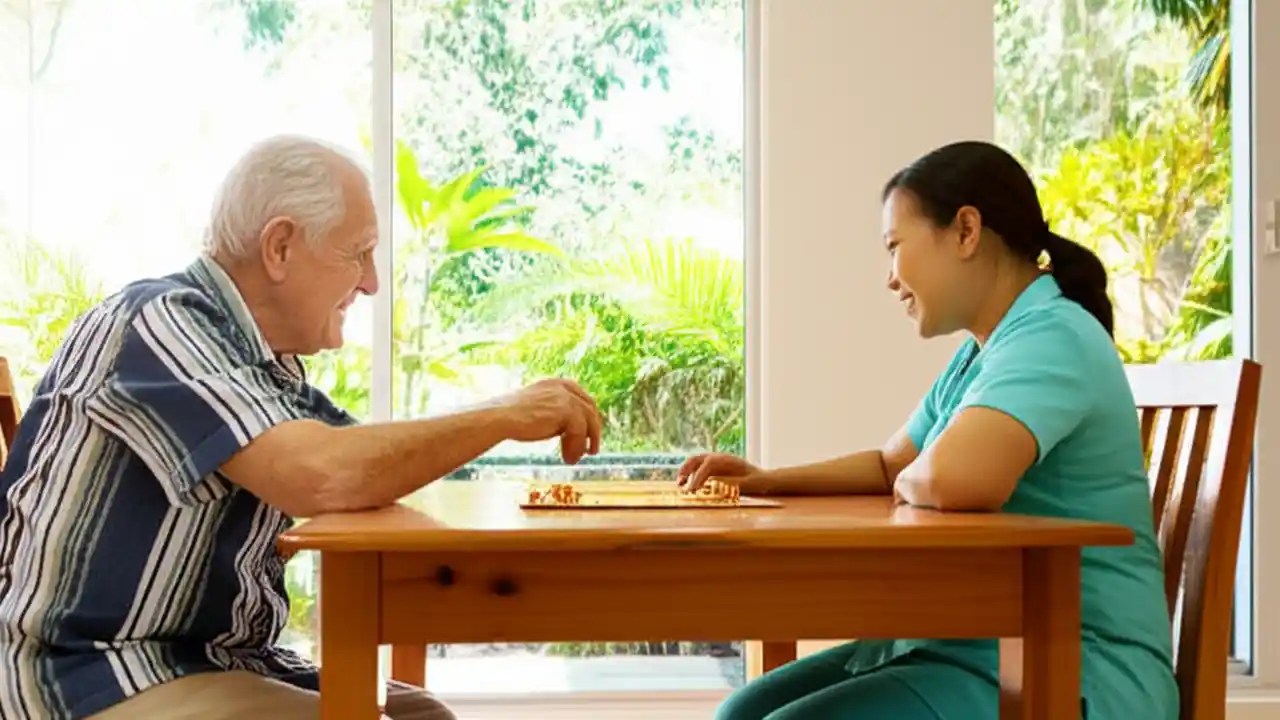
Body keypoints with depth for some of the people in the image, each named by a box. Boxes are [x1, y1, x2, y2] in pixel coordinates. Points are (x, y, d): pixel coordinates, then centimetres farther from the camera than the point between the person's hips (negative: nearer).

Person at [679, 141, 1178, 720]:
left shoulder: (1051, 338, -18)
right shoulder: (979, 356, 15)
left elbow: (952, 479, -35)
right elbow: (890, 465, 28)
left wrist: (909, 483, -11)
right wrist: (768, 482, 13)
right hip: (977, 648, 10)